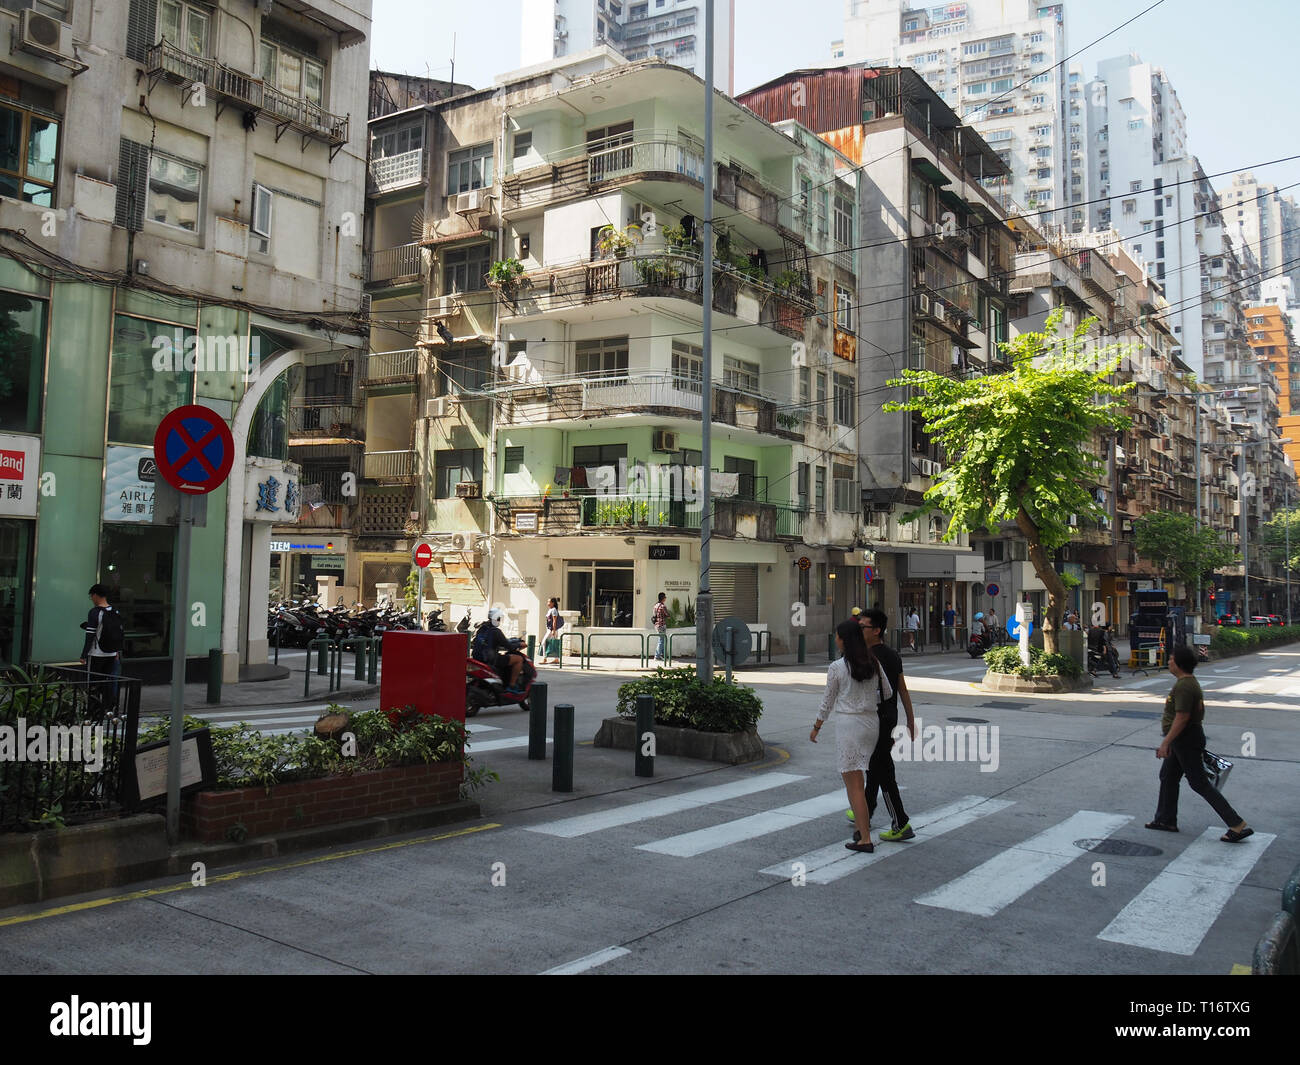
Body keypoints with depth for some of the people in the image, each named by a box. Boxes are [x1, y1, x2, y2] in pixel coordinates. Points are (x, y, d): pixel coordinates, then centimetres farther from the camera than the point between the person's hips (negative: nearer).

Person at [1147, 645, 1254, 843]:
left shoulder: (1183, 687, -23)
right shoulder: (1190, 682, 10)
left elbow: (1182, 718, -27)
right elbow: (1200, 711, 19)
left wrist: (1165, 743, -24)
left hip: (1186, 741, -11)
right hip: (1182, 741, 11)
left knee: (1199, 783, -5)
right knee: (1168, 777, 17)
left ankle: (1238, 825, -1)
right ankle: (1166, 820, 27)